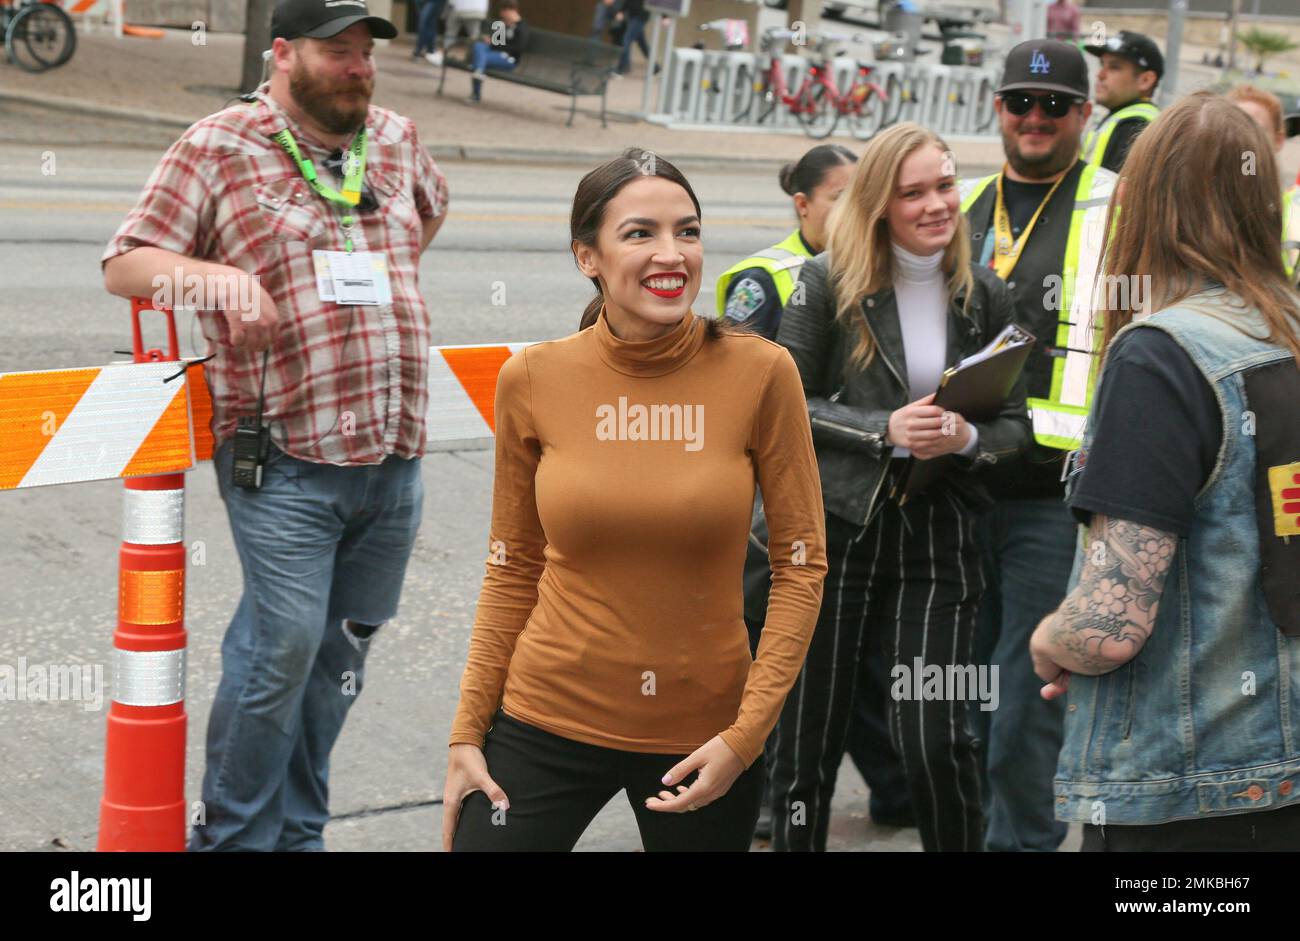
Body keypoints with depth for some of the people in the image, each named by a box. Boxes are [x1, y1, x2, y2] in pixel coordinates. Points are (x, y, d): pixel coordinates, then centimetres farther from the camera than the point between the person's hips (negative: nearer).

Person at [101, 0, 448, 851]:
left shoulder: (396, 139, 12)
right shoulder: (220, 148, -4)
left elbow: (431, 206, 35)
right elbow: (124, 266, -7)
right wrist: (216, 275, -24)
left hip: (395, 456, 6)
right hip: (285, 460, -5)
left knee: (343, 651, 11)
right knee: (283, 644, -11)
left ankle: (298, 833, 24)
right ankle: (234, 837, 7)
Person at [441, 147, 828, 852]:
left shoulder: (759, 372, -10)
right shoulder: (532, 379, -6)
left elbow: (801, 563, -5)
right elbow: (513, 570, 3)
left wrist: (745, 735, -11)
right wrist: (468, 732, 1)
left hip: (703, 734, 0)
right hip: (547, 721, 1)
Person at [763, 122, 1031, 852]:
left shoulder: (986, 296, 5)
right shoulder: (831, 283, -3)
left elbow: (1016, 424, 7)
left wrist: (967, 438, -15)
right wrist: (884, 429, -16)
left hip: (937, 537, 1)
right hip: (834, 526, -1)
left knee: (937, 741, -7)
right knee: (810, 734, 6)